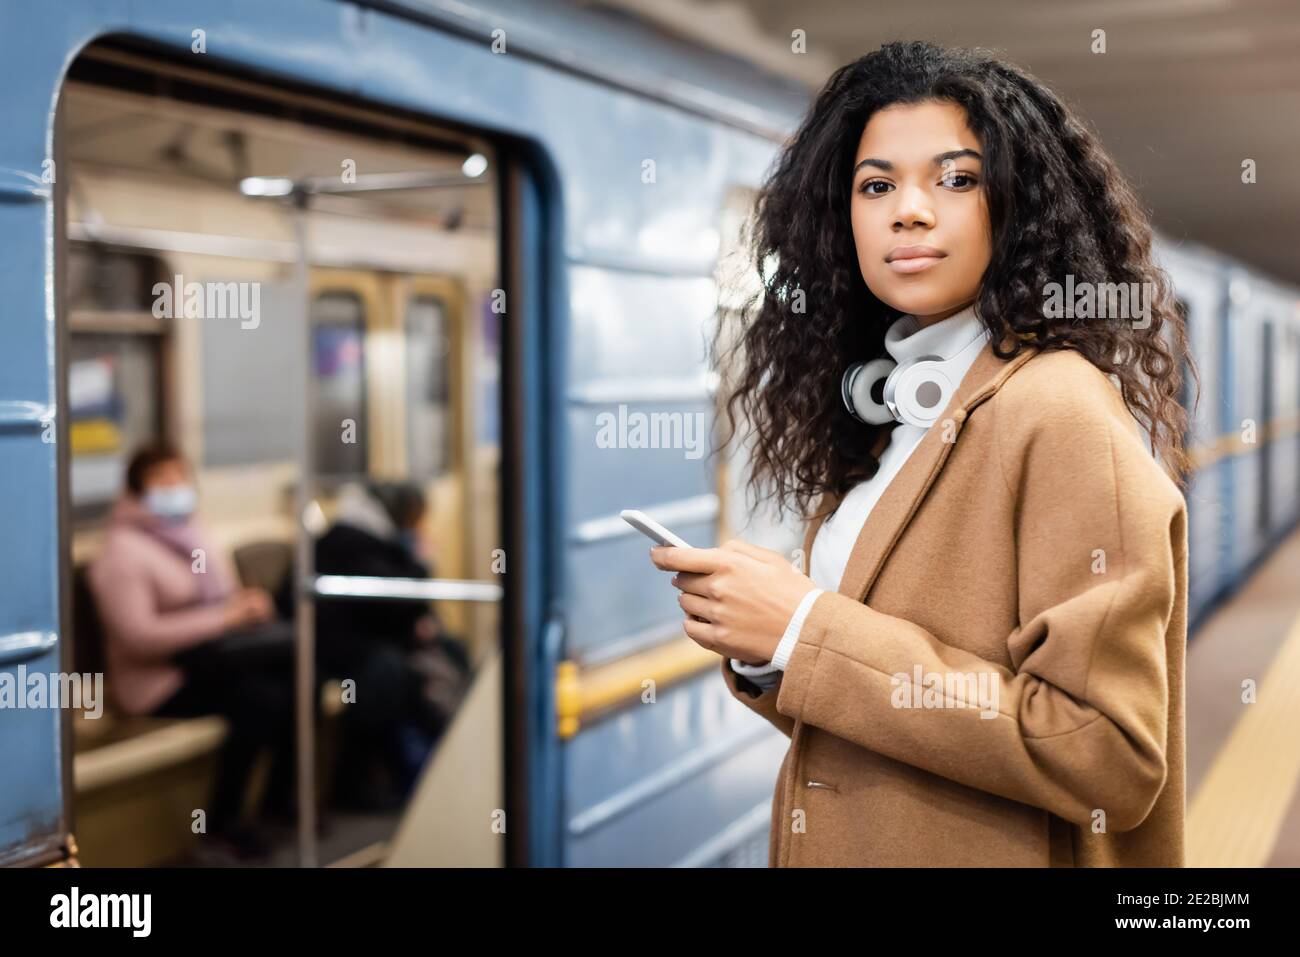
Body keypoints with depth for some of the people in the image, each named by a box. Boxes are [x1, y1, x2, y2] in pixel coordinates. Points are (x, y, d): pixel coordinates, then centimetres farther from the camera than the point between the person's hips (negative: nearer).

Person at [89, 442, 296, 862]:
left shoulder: (192, 534, 15)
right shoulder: (123, 552, -10)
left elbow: (223, 599, 23)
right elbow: (137, 636, -20)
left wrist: (249, 603, -3)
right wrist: (224, 618, -21)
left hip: (211, 659, 7)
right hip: (160, 681, -7)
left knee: (295, 684, -18)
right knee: (261, 699, -30)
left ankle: (280, 797, -1)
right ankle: (221, 824, -15)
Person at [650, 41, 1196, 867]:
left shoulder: (1060, 411, -18)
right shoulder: (892, 413, 4)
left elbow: (1112, 762, -24)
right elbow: (863, 732, 9)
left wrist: (809, 630, -23)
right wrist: (758, 644, -11)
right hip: (851, 844, 7)